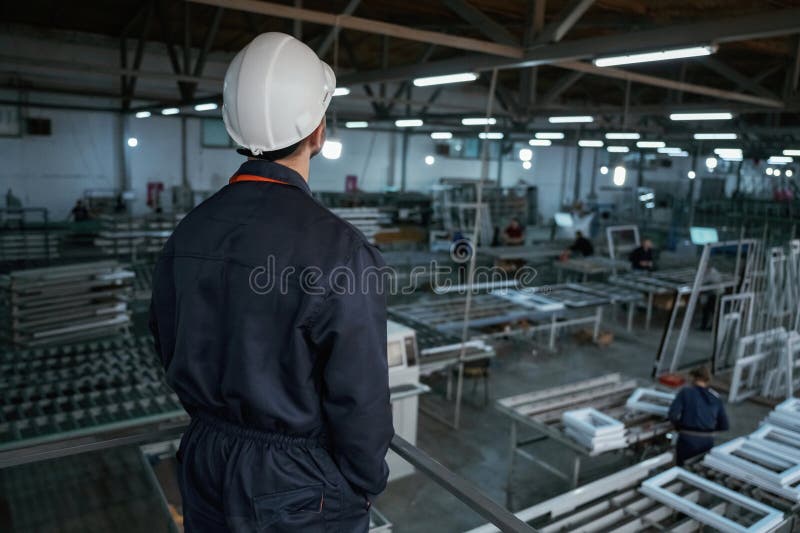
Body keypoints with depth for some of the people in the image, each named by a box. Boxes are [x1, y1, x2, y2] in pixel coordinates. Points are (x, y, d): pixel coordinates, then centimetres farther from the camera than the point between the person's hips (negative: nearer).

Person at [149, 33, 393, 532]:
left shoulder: (186, 235, -8)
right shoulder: (339, 250, -27)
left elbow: (175, 357, 4)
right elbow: (360, 399, -21)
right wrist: (365, 483, -3)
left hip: (208, 469, 5)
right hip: (302, 491, -5)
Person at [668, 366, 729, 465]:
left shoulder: (685, 392, 0)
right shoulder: (716, 397, 11)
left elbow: (673, 414, -11)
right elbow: (724, 426, 11)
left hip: (687, 439, -3)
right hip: (707, 441, 3)